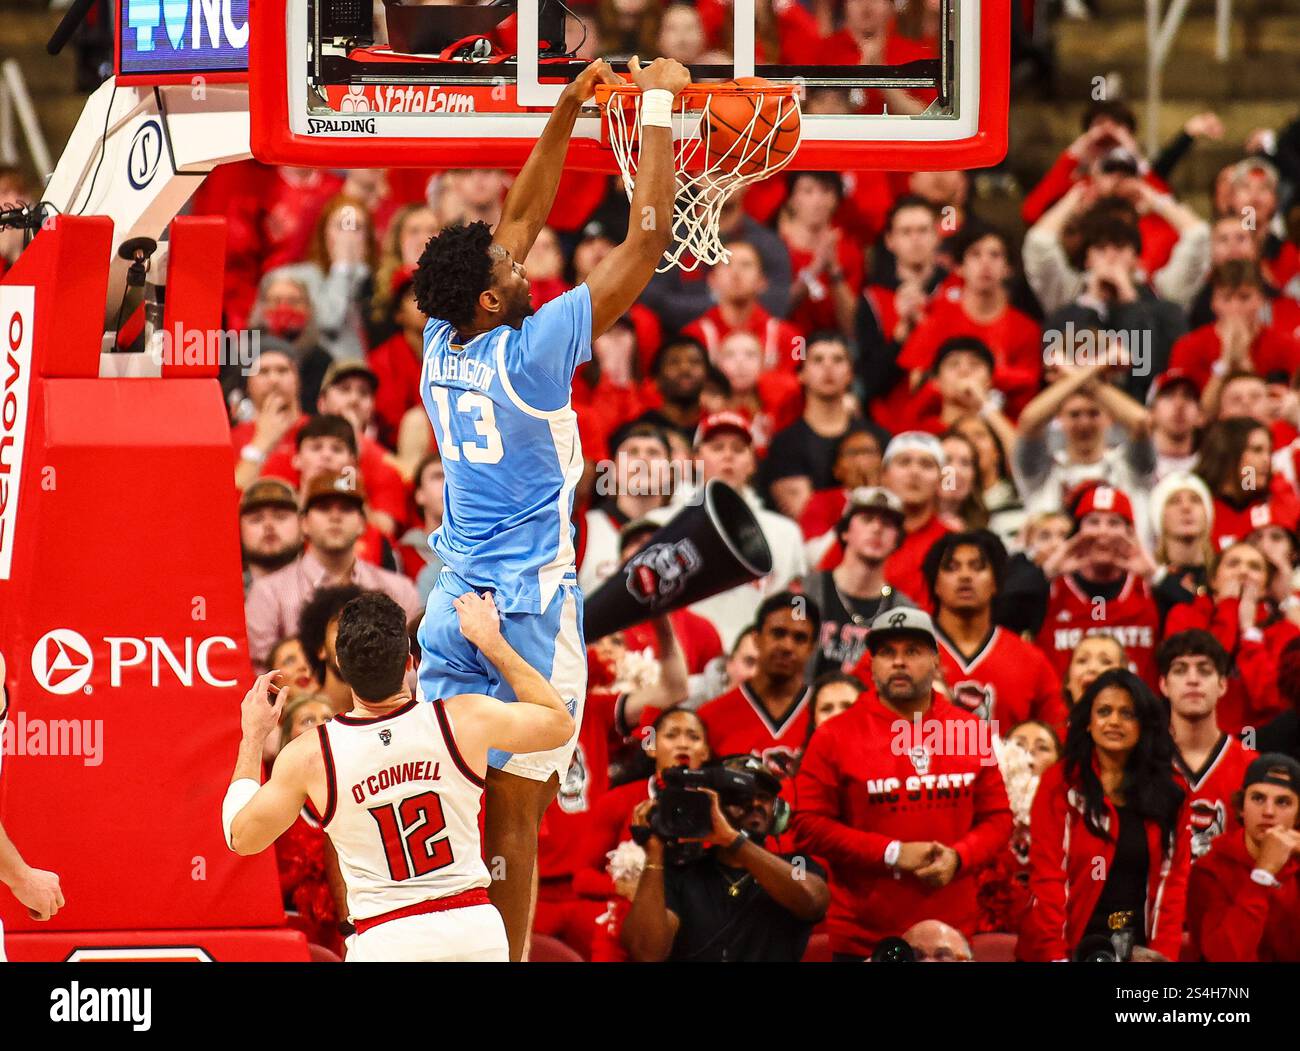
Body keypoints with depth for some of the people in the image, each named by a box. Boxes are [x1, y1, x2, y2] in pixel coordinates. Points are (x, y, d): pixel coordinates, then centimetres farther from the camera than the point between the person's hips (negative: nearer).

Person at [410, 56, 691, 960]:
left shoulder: (442, 348, 2)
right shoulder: (528, 355, -16)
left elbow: (522, 221, 14)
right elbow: (648, 240, -15)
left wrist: (568, 114, 14)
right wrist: (658, 110, -9)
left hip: (453, 605, 6)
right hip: (529, 611, -6)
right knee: (514, 817, -4)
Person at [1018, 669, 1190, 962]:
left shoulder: (1168, 792, 5)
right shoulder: (1061, 783, -4)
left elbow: (1175, 879, 2)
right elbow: (1047, 875, -9)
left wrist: (1163, 955, -9)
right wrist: (1055, 956, -18)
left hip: (1139, 948, 2)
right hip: (1073, 947, -2)